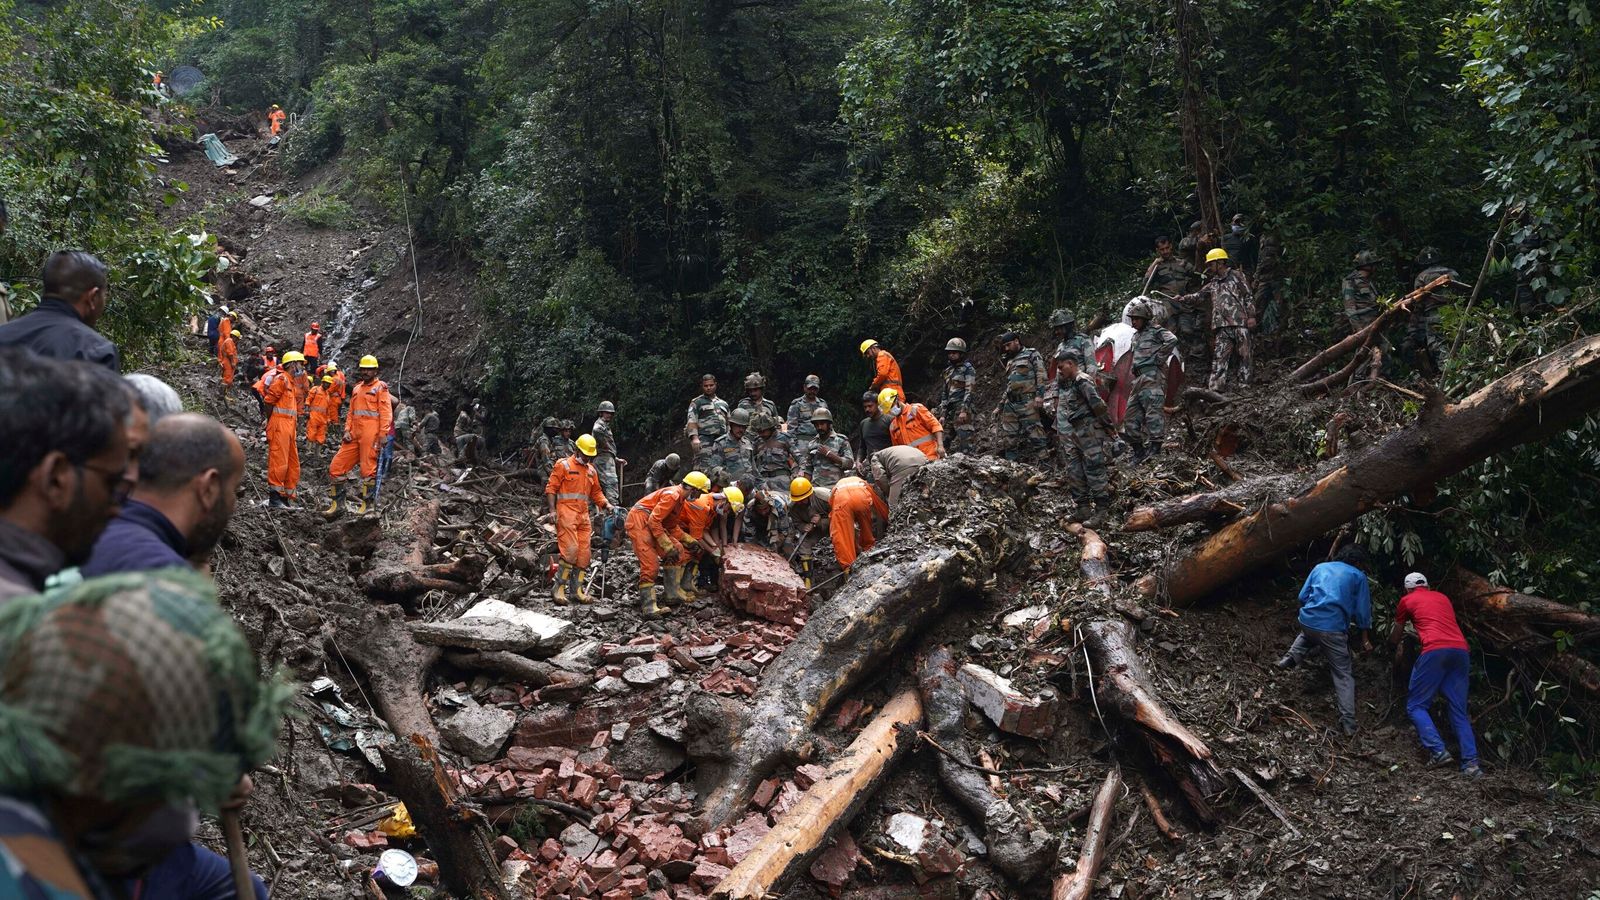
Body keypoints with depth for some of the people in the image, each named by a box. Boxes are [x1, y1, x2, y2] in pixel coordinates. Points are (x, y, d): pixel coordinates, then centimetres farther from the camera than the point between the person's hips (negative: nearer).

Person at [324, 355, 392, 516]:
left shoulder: (380, 387, 1)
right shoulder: (357, 388, 21)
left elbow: (386, 413, -7)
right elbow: (351, 412, 21)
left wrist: (383, 436, -14)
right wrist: (347, 430, 7)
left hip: (371, 435, -7)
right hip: (354, 436, 7)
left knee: (368, 470, -3)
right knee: (336, 467, 4)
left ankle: (363, 504, 4)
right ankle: (336, 503, 11)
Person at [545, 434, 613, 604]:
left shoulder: (591, 470, 20)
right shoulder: (563, 465, 0)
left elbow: (596, 492, 23)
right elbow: (551, 488, -4)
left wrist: (605, 504, 5)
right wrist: (552, 510, -13)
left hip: (583, 515, 7)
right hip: (566, 512, -7)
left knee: (584, 553, 4)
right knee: (570, 550, -16)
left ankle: (578, 589, 11)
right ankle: (559, 589, -10)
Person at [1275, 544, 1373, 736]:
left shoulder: (1320, 567, 19)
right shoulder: (1358, 576, 9)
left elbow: (1302, 596, 18)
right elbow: (1362, 611, 7)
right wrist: (1365, 639, 17)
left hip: (1307, 620, 4)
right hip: (1333, 628, -4)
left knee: (1308, 635, 41)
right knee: (1343, 673, 7)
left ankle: (1293, 656, 15)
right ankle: (1348, 722, -2)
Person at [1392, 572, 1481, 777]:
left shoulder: (1407, 600, 19)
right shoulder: (1443, 598, 30)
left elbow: (1395, 635, 34)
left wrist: (1397, 647, 56)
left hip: (1435, 651, -5)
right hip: (1461, 650, 5)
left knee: (1416, 705, 4)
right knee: (1459, 711, 6)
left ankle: (1438, 751, -13)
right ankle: (1471, 763, -6)